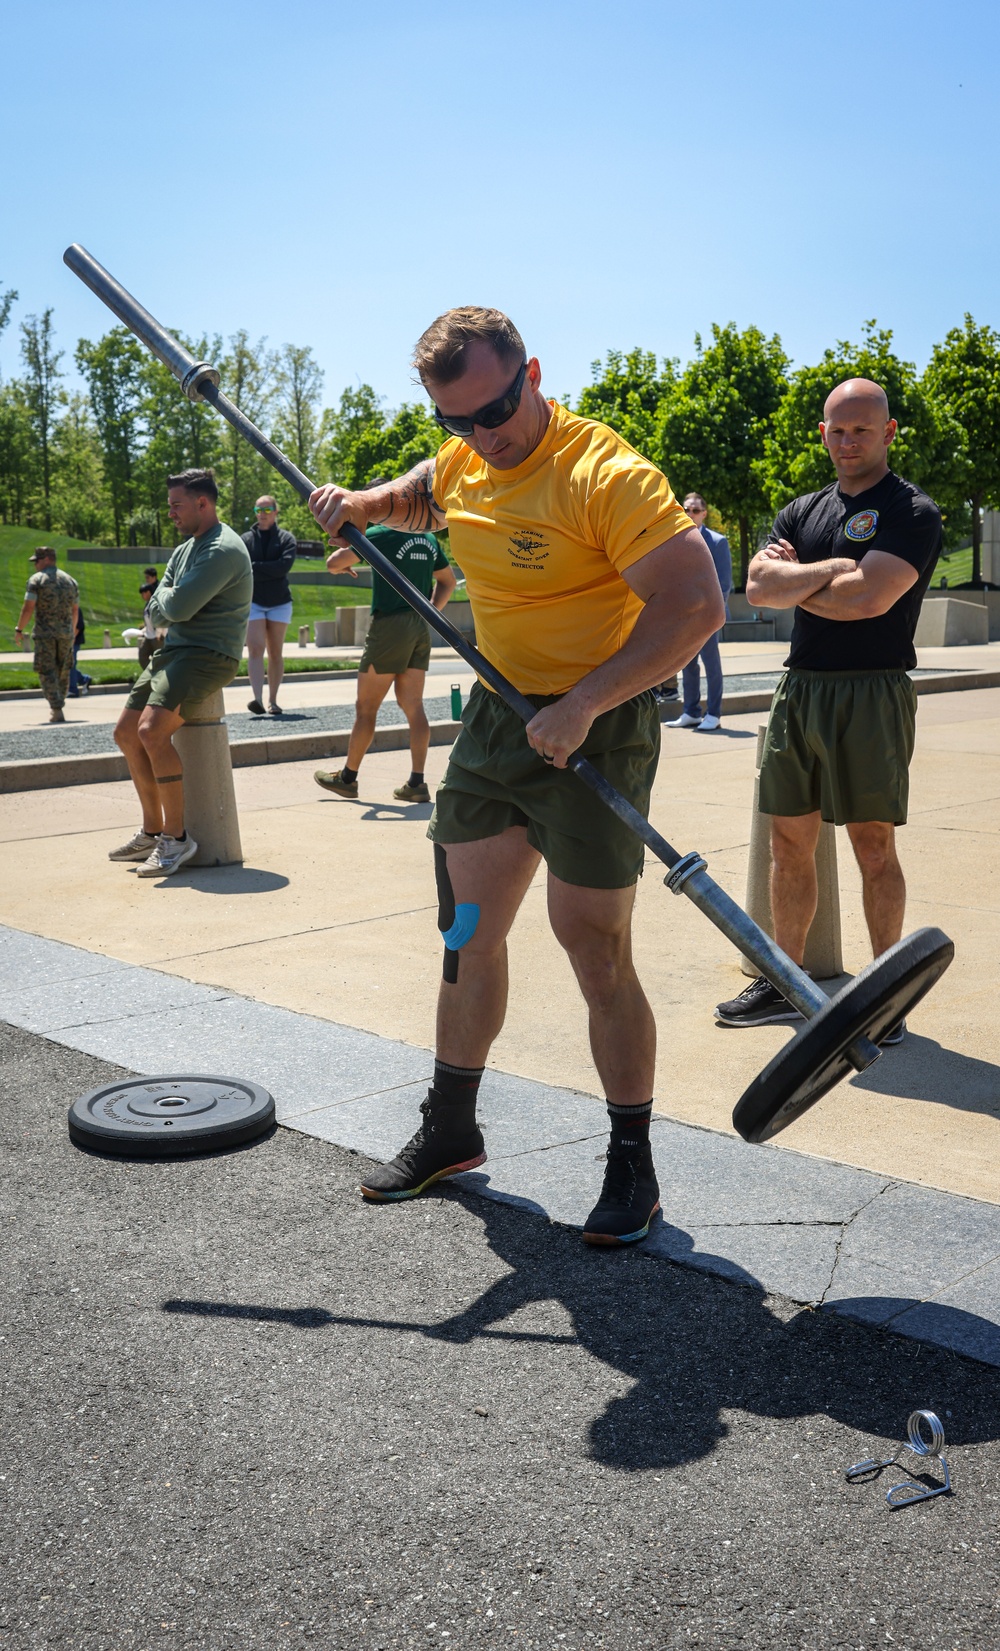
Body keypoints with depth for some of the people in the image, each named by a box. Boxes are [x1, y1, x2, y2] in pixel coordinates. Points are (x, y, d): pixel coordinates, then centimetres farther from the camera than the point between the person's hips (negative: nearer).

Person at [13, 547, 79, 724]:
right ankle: (57, 707, 24)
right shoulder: (70, 580, 10)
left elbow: (28, 608, -12)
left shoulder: (37, 579, -6)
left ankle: (57, 711, -8)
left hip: (44, 633, -5)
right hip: (66, 633, 5)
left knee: (47, 673, -1)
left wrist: (19, 629, -2)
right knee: (63, 672, 15)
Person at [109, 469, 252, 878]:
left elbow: (178, 607, -22)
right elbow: (155, 613, 15)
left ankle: (177, 839, -18)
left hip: (209, 656, -10)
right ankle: (152, 831, 19)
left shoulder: (223, 549, -15)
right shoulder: (185, 549, 17)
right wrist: (168, 606, -7)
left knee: (152, 731, -26)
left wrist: (167, 599, 0)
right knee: (126, 734, 10)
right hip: (172, 650, 10)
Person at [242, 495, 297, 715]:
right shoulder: (246, 539, 5)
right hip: (253, 602, -1)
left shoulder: (287, 539, 4)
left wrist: (255, 567, -11)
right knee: (255, 650, -14)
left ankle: (273, 701, 12)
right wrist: (270, 571, -12)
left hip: (279, 602, 1)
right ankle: (257, 699, -25)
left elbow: (284, 566, -12)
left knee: (276, 653, 5)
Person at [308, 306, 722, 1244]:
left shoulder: (606, 474, -20)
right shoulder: (463, 462, 5)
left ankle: (633, 1167, 13)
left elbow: (697, 605, -26)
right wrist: (360, 505, 8)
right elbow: (418, 498, 30)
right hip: (495, 719, 8)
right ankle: (451, 1130, 30)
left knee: (598, 956, -4)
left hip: (596, 732, -7)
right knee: (468, 935, 13)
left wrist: (583, 707, -31)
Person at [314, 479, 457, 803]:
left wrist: (348, 545, 13)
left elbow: (333, 564, -8)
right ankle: (416, 782, 0)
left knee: (366, 707, 4)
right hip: (420, 630, 7)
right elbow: (448, 581, 20)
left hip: (390, 626, -6)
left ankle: (347, 777, 14)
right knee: (413, 706, 6)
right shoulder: (428, 539, 11)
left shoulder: (380, 535, -11)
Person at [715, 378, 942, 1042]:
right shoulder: (803, 511, 16)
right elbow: (758, 587, 1)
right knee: (790, 842, 9)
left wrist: (792, 578, -4)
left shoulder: (913, 511, -4)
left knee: (874, 847, 0)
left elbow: (868, 598, -19)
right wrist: (829, 571, -11)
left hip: (872, 693, -6)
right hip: (799, 688, 6)